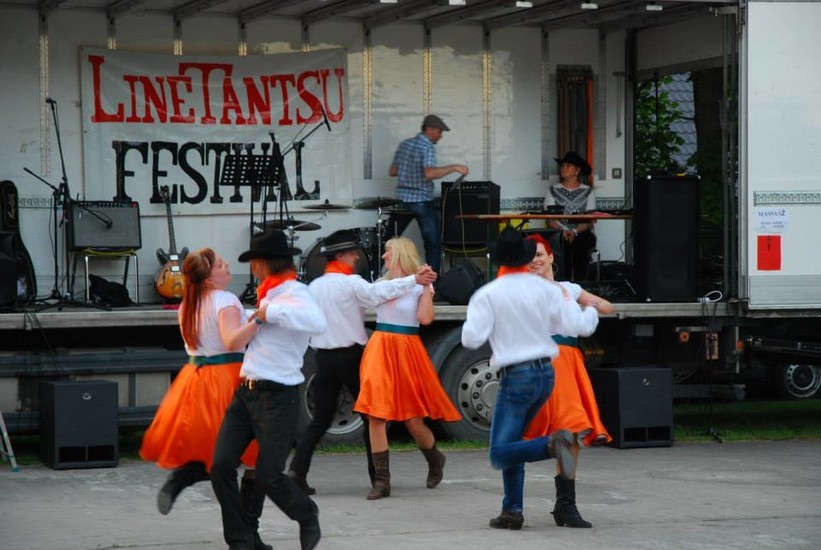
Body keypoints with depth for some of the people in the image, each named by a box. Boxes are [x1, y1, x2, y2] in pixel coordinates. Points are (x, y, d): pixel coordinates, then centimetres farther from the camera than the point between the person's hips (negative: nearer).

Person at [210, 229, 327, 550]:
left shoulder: (294, 293, -11)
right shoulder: (269, 294, 17)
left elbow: (318, 323, -34)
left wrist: (270, 312, -27)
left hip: (277, 397, -8)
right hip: (246, 392, 8)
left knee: (268, 477, -3)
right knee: (222, 465, -4)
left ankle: (307, 517, 26)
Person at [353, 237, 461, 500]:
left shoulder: (419, 287, -2)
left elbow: (425, 318, -16)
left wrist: (427, 286, -10)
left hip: (407, 350, -4)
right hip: (379, 349, 4)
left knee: (413, 420, 2)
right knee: (375, 415, -7)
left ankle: (435, 460, 33)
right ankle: (381, 480, -3)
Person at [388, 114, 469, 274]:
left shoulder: (404, 145, 11)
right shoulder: (427, 147, -11)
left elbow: (392, 172, 15)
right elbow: (429, 173, -26)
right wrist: (454, 168, -21)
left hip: (403, 200, 7)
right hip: (422, 202, -6)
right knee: (433, 244, -1)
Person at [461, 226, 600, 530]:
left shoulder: (487, 295, -9)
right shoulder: (546, 288, 2)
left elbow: (472, 339, -14)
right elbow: (578, 325, 0)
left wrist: (470, 324, 8)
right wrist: (592, 312, 22)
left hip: (515, 377, -6)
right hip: (546, 374, 6)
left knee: (500, 455, -8)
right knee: (510, 442, 19)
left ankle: (553, 444, -32)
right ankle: (513, 511, 14)